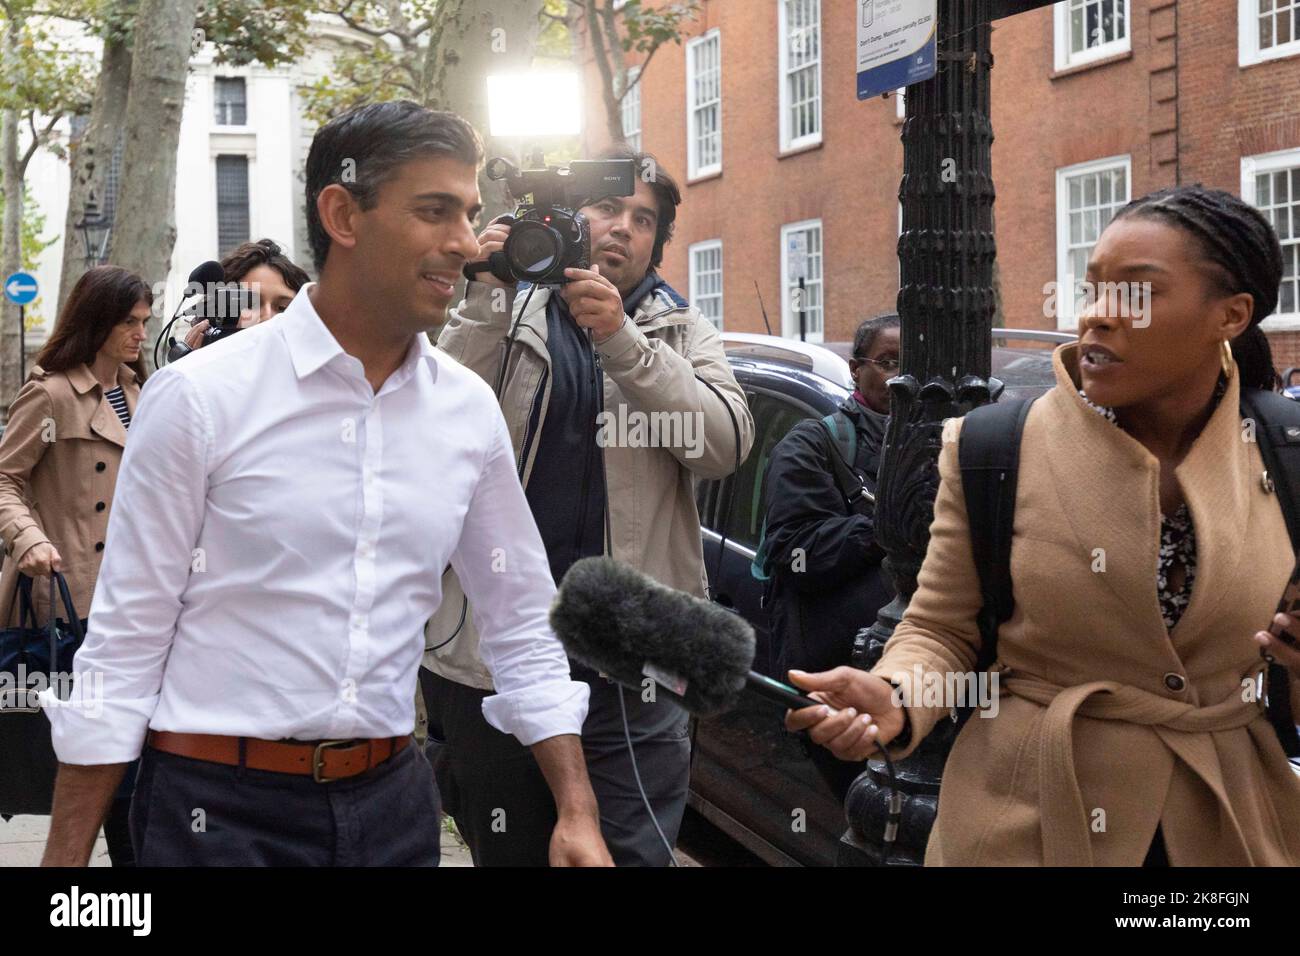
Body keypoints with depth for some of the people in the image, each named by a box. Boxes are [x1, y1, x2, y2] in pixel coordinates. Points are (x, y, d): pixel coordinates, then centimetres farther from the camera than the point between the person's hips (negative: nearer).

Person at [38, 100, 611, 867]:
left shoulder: (471, 410, 2)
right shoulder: (201, 396, -10)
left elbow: (523, 630, 10)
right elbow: (126, 645, -7)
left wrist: (579, 811, 3)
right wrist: (66, 856, -7)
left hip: (392, 803, 4)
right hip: (219, 808, -4)